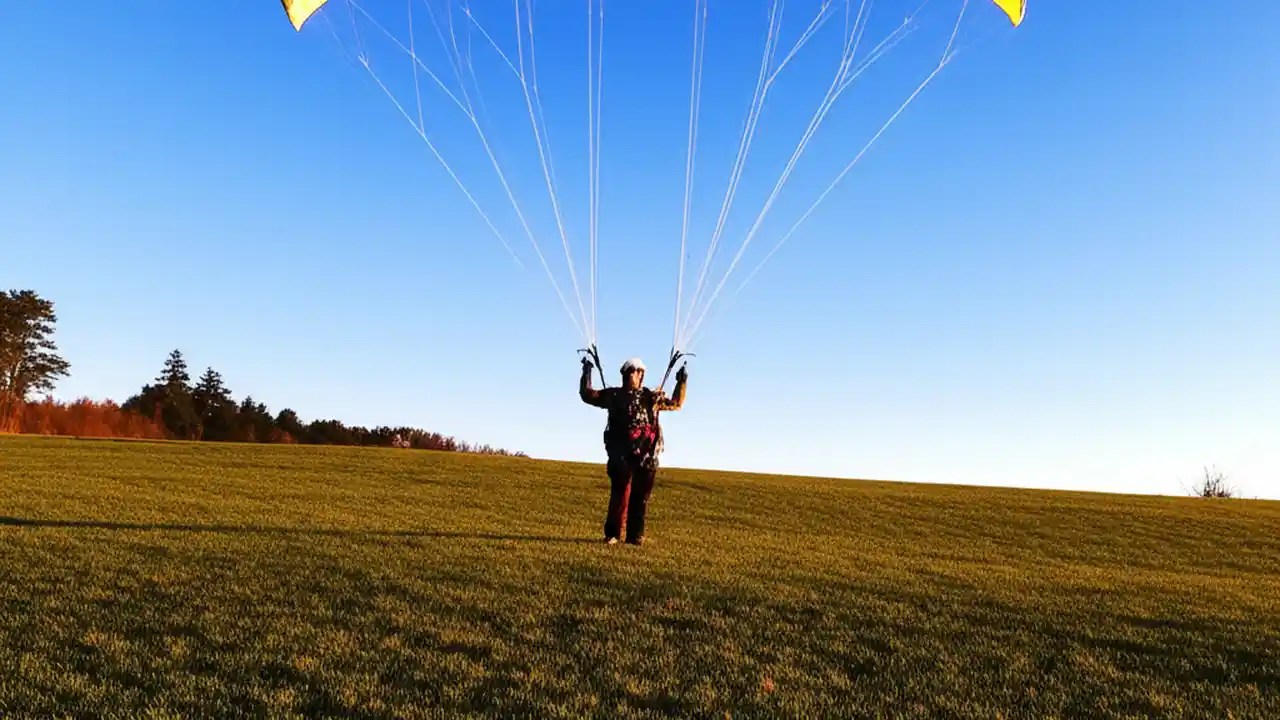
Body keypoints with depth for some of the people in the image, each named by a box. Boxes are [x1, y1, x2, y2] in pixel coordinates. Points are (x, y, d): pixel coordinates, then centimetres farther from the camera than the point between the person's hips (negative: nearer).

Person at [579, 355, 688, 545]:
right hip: (621, 455, -2)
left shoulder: (652, 397, 14)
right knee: (620, 494, -8)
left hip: (647, 455, 2)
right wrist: (586, 373, 5)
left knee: (640, 497, 4)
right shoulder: (613, 395, 10)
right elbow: (587, 395, 13)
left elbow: (676, 404, 24)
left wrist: (682, 382, 15)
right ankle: (612, 534, 0)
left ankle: (635, 536, 11)